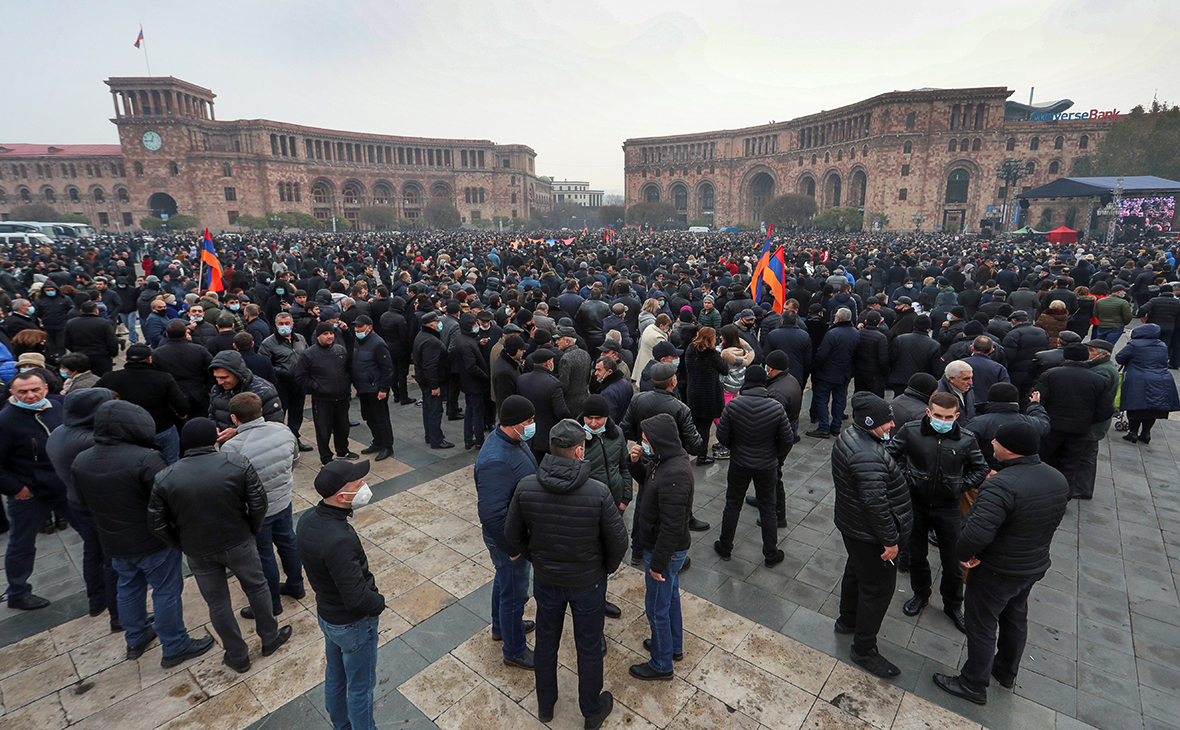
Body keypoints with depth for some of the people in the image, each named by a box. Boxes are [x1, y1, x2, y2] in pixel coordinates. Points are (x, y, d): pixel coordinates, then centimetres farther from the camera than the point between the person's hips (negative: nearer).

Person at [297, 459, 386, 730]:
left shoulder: (307, 518, -12)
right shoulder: (339, 541, -39)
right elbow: (358, 599, -34)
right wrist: (380, 602, -14)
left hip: (326, 614, 8)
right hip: (353, 624, -8)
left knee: (335, 676, 30)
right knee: (361, 687, 17)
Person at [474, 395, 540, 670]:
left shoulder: (514, 441, -5)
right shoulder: (496, 461, -37)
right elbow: (492, 514, -34)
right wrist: (511, 549, -22)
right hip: (508, 538, -9)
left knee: (505, 581, 29)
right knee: (514, 593, 11)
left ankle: (502, 626, 53)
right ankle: (515, 651, 33)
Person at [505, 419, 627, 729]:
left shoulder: (526, 487, -21)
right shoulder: (599, 492, -28)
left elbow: (512, 533, -6)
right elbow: (618, 542, -17)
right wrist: (607, 567, 4)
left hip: (546, 579, 3)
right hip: (588, 582, -2)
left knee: (546, 641, 25)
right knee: (589, 647, 20)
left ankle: (545, 705, 48)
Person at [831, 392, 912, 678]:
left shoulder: (849, 437, 1)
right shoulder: (868, 456, -32)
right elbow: (876, 503, -32)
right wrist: (890, 540, -20)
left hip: (852, 526, 11)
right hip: (870, 536, -11)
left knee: (856, 572, 27)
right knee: (878, 589, 4)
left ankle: (847, 620, 49)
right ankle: (863, 649, 20)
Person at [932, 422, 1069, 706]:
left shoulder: (1002, 485, -34)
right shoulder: (1058, 479, -5)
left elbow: (977, 533, -40)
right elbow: (1053, 519, 10)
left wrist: (963, 554, -20)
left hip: (996, 572, -8)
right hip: (1035, 565, 8)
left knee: (982, 625, 10)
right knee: (1015, 618, 27)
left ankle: (973, 684, 27)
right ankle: (1007, 672, 49)